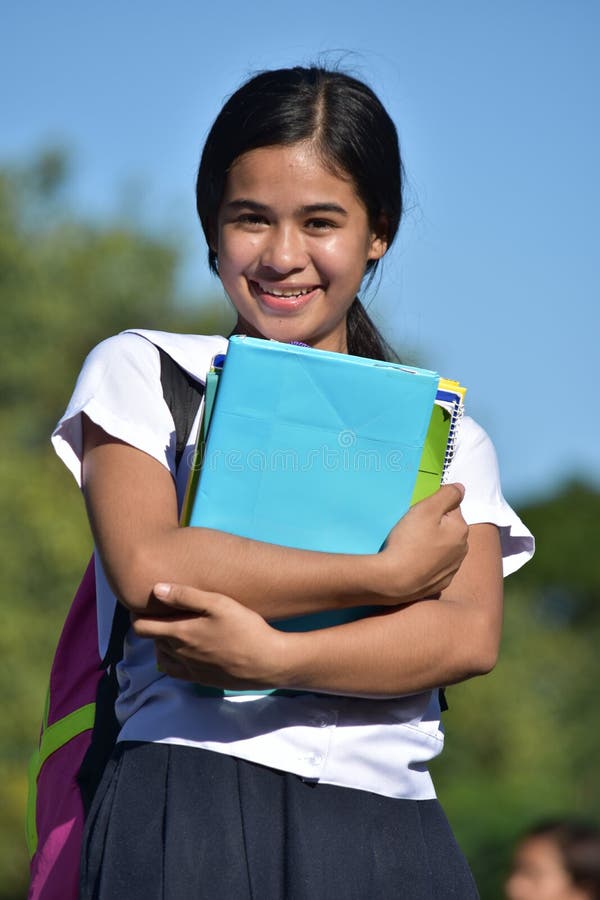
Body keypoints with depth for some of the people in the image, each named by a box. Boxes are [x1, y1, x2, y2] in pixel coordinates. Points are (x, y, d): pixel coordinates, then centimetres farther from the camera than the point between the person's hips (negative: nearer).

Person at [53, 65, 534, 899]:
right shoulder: (142, 372, 12)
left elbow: (470, 635, 0)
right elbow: (146, 566, -6)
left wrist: (271, 655, -14)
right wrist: (390, 575, -3)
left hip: (389, 828, 2)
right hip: (189, 809, -2)